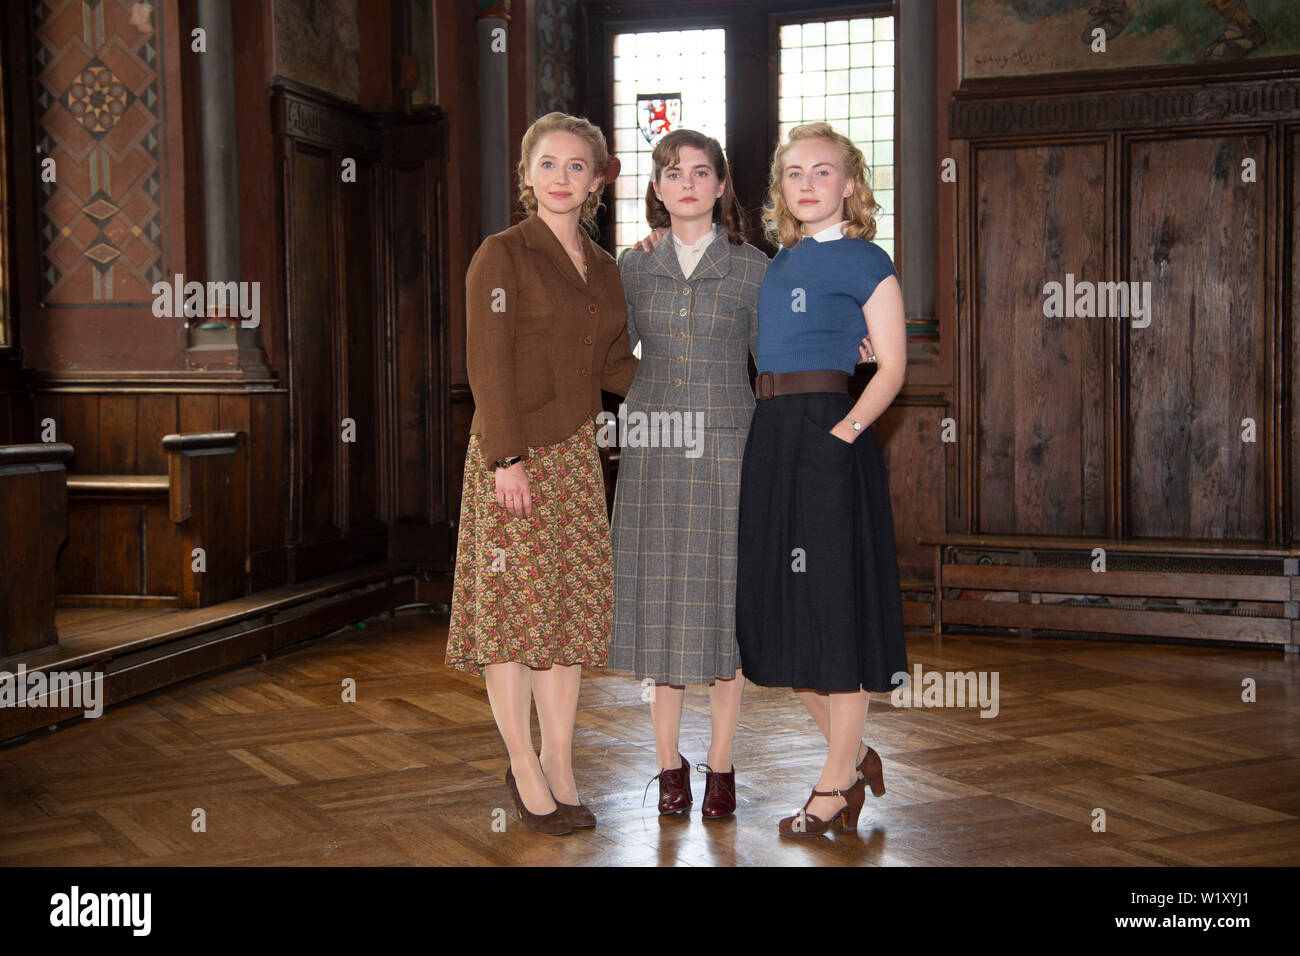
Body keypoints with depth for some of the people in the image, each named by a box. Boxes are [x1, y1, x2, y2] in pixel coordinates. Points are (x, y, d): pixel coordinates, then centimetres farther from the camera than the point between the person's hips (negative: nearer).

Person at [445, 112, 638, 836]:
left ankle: (559, 768, 17)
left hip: (576, 453, 6)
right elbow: (488, 365, -11)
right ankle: (525, 770, 12)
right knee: (516, 606, -1)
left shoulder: (604, 267, 13)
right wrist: (507, 459, -17)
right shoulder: (502, 256, -6)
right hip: (514, 456, -6)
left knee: (571, 608, 7)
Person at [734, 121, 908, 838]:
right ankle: (854, 759, 25)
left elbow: (891, 367, -5)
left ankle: (834, 784, 8)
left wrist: (850, 424, -23)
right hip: (770, 432, 7)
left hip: (829, 434, -7)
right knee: (781, 605, 9)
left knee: (832, 603, -3)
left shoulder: (864, 261, -2)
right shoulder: (778, 262, 17)